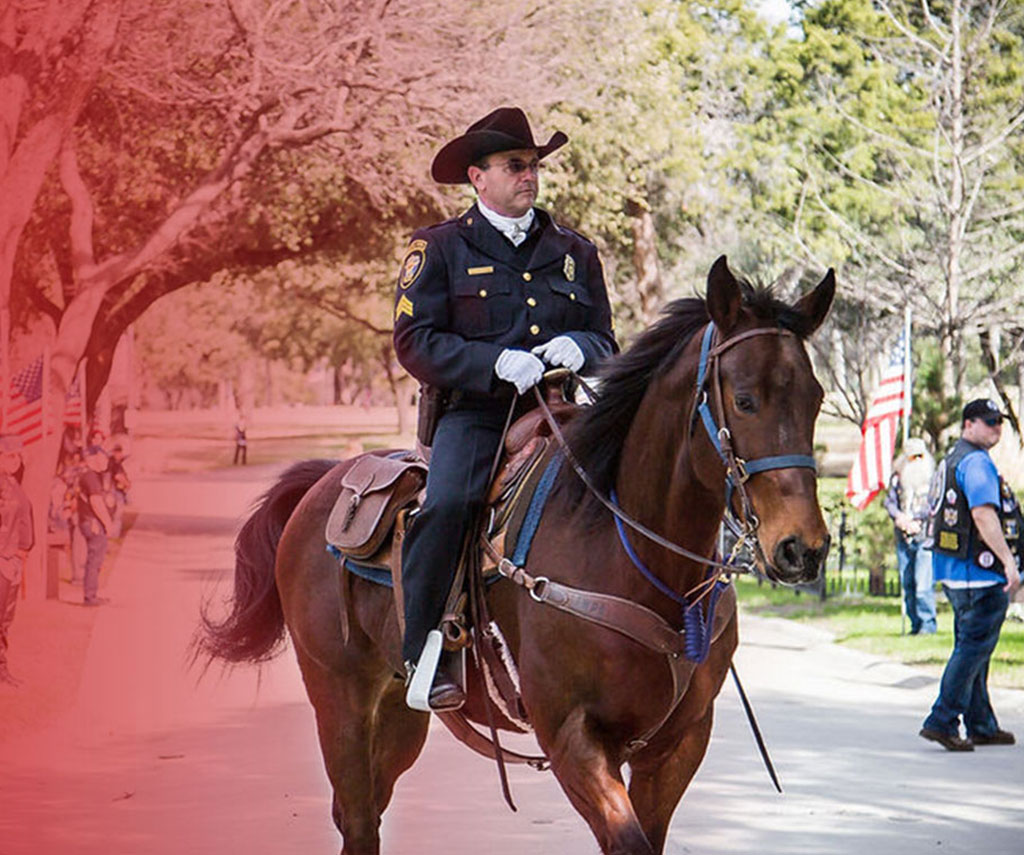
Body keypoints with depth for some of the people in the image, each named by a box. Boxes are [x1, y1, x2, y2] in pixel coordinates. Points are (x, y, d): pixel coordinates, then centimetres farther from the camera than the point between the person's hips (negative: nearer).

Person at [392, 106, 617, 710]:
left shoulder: (574, 252, 20)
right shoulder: (442, 248, 8)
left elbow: (605, 341, 21)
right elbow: (415, 340, -2)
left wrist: (579, 347, -5)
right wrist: (497, 362, -15)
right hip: (473, 411, -3)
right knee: (445, 503, -32)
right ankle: (421, 655, -25)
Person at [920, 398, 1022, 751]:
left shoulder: (953, 461, 19)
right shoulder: (976, 462, -14)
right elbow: (983, 514, -25)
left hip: (956, 573, 11)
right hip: (980, 575, -11)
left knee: (972, 649, 14)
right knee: (973, 648, -8)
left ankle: (981, 726, 21)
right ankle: (941, 722, -10)